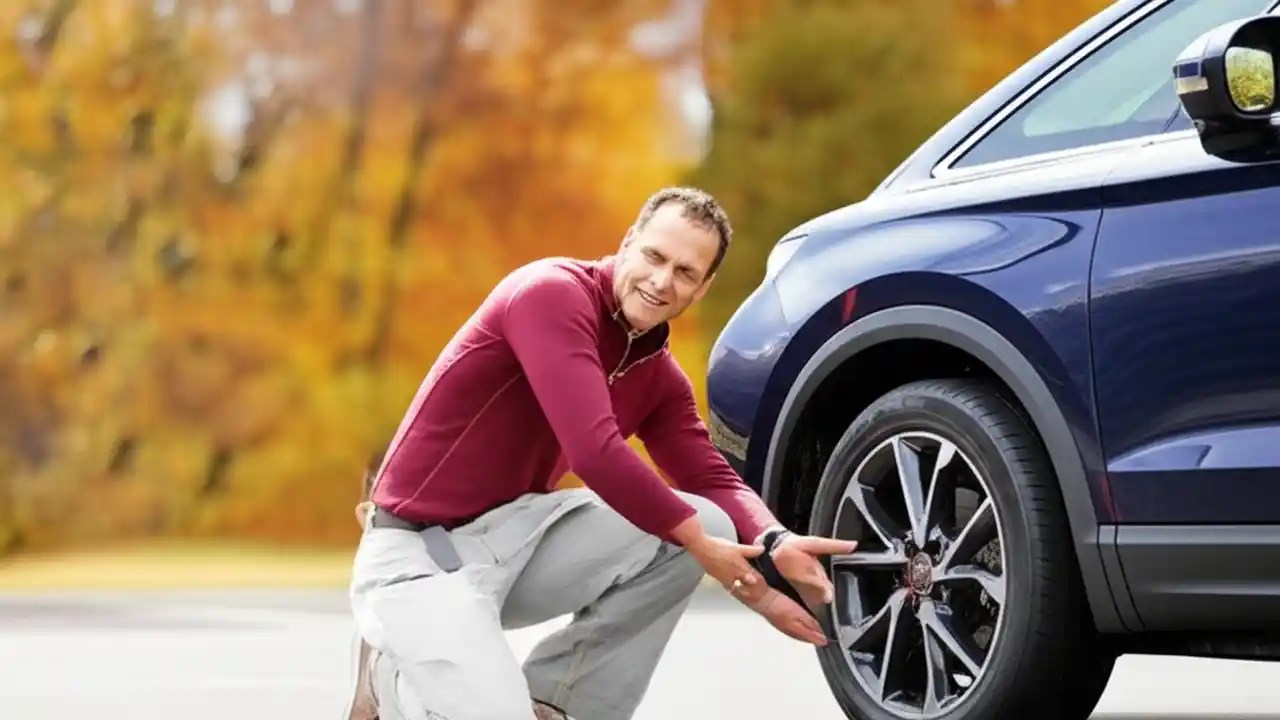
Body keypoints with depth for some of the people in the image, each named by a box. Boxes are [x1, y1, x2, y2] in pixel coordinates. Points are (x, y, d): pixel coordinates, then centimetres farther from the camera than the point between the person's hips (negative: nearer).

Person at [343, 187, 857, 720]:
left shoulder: (658, 374, 6)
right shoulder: (552, 294, -20)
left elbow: (714, 481, 4)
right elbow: (594, 452, -29)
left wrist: (776, 544, -18)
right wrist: (699, 541, -20)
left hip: (516, 533, 8)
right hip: (419, 553, -8)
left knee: (711, 523, -5)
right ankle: (395, 674, 4)